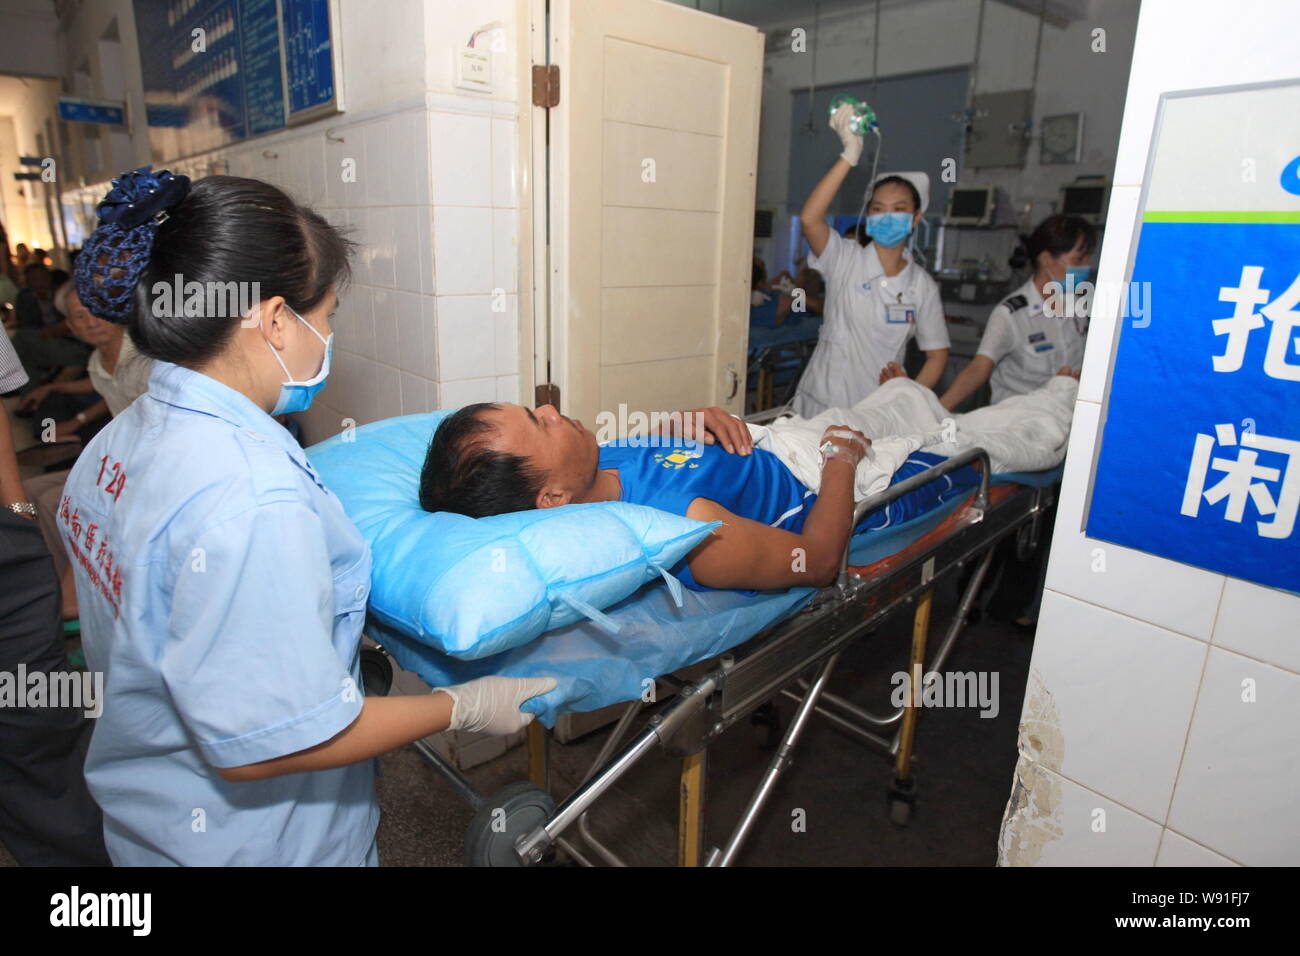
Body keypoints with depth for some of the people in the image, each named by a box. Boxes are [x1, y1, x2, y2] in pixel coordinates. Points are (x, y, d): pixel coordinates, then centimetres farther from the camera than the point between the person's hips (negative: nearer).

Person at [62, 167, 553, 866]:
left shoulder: (116, 441, -3)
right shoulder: (253, 499, -34)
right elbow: (258, 744, -29)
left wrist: (341, 637, 12)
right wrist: (461, 708, -20)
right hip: (244, 838, -8)